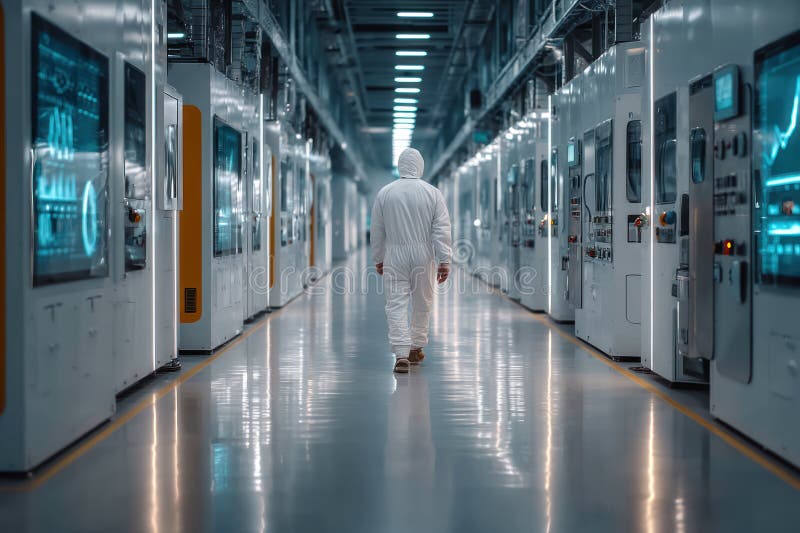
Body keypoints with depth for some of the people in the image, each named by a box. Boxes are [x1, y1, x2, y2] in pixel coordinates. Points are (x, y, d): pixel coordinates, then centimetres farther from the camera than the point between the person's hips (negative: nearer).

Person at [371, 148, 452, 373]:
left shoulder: (384, 193, -1)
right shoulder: (433, 193, -3)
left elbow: (376, 230, 5)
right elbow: (442, 230, -6)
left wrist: (378, 259, 16)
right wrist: (444, 261, -3)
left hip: (394, 255, -1)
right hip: (423, 254, 1)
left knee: (396, 304, -2)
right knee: (422, 303, 16)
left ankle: (401, 354, -12)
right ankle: (416, 348, 28)